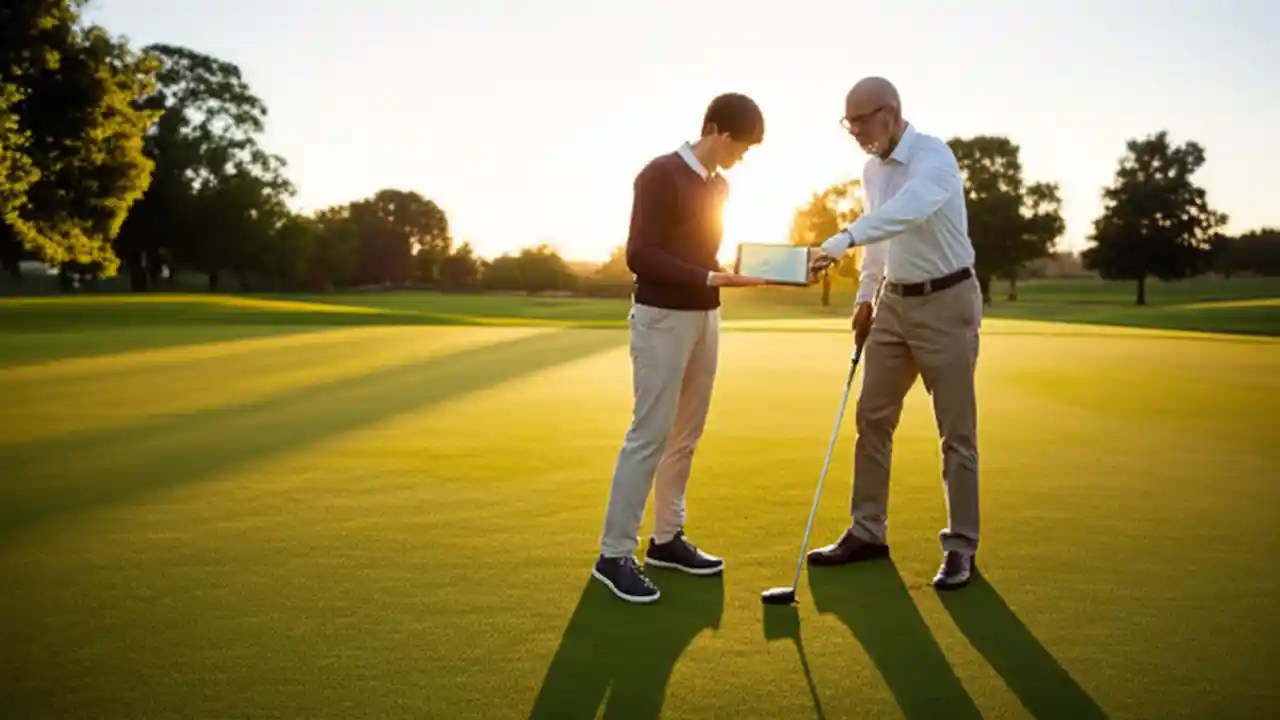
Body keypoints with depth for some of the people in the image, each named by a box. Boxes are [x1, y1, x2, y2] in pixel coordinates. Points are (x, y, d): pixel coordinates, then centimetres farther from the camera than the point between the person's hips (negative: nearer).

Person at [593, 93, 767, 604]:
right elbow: (639, 256, -17)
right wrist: (711, 279, -23)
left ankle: (667, 538, 21)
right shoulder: (661, 175, -11)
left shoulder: (718, 186, 15)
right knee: (649, 435, -8)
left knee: (686, 435, 10)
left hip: (704, 316, 8)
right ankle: (614, 553, 0)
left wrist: (736, 272, 2)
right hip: (662, 318, -8)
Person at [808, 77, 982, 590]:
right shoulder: (872, 168, 6)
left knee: (956, 429, 0)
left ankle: (961, 546, 11)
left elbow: (905, 213, -40)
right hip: (895, 301, 8)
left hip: (946, 301, -7)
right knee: (873, 416, 8)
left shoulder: (934, 157, -19)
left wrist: (841, 240, -52)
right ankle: (867, 531, 19)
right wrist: (865, 296, 17)